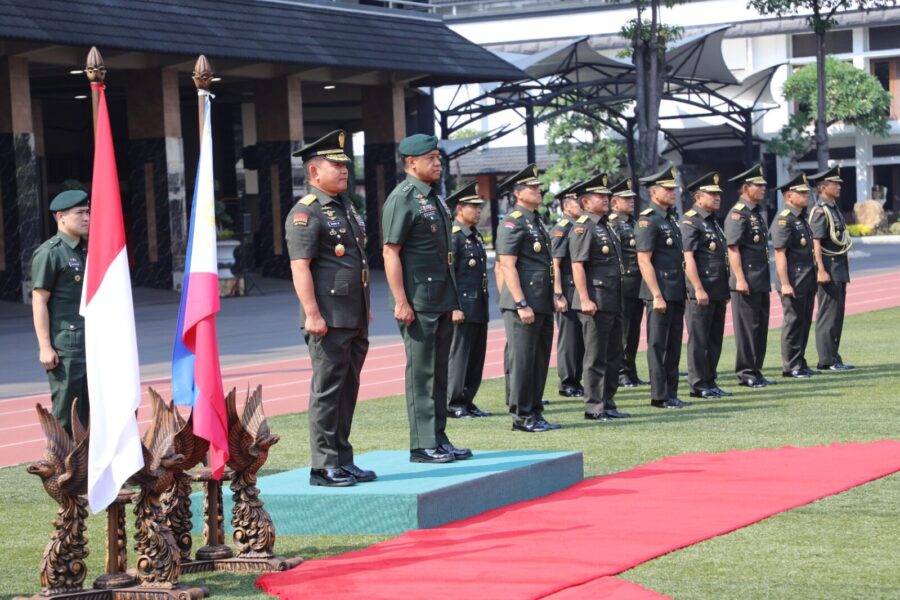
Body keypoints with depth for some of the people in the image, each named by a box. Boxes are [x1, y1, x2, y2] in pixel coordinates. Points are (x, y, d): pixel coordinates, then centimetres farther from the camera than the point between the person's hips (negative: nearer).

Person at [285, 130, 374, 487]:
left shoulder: (346, 207, 18)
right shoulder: (305, 214, -11)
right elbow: (300, 266, -17)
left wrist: (365, 309, 24)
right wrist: (312, 314, -22)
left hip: (354, 320, 9)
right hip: (329, 321, -9)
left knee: (348, 390, 12)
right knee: (327, 391, -5)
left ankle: (343, 461, 20)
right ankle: (324, 467, -1)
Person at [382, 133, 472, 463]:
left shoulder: (435, 198, 16)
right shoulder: (402, 199, -11)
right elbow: (390, 253, -15)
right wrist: (401, 302, -19)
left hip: (443, 300, 9)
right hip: (418, 302, -9)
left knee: (439, 370, 12)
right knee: (421, 372, -4)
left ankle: (438, 438, 18)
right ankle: (423, 445, 0)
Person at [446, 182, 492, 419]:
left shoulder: (476, 236, 17)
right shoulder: (453, 236, -11)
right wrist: (454, 308, -21)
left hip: (479, 308, 9)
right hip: (463, 307, -9)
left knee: (476, 357, 10)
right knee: (459, 355, -4)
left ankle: (467, 402, 17)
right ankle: (454, 404, 2)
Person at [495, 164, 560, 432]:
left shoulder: (537, 221, 18)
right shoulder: (512, 223, -11)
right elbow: (507, 266, -16)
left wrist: (551, 298, 20)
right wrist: (521, 304, -20)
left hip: (543, 304, 9)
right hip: (523, 305, -9)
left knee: (540, 360, 12)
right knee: (522, 360, -5)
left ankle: (535, 413, 18)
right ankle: (522, 417, 0)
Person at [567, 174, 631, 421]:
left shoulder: (605, 227, 19)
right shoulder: (583, 228, -10)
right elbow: (577, 265, -17)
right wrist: (585, 300, -23)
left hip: (613, 302, 9)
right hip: (596, 303, -9)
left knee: (613, 356, 12)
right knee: (596, 358, -4)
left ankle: (607, 404, 19)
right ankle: (594, 407, 0)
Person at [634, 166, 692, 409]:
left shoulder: (671, 218, 16)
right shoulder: (648, 221, -12)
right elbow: (644, 261, -16)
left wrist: (683, 292, 18)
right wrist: (657, 296, -19)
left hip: (676, 293, 9)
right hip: (660, 293, -9)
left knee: (673, 345, 11)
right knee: (658, 345, -3)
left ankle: (671, 394, 16)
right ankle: (659, 396, 1)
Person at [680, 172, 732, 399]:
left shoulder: (713, 221, 18)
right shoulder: (690, 221, -10)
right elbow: (688, 257, -16)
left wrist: (725, 290, 21)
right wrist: (698, 289, -21)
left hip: (718, 293, 9)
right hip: (701, 292, -9)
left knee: (715, 339, 11)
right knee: (699, 340, -3)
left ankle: (710, 382, 18)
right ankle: (699, 385, 2)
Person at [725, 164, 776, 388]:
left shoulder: (757, 213, 17)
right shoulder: (738, 214, -12)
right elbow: (733, 248, -17)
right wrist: (740, 279, -22)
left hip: (761, 282, 9)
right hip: (746, 282, -9)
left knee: (760, 327, 11)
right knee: (747, 328, -4)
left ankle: (756, 371, 17)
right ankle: (745, 374, 1)